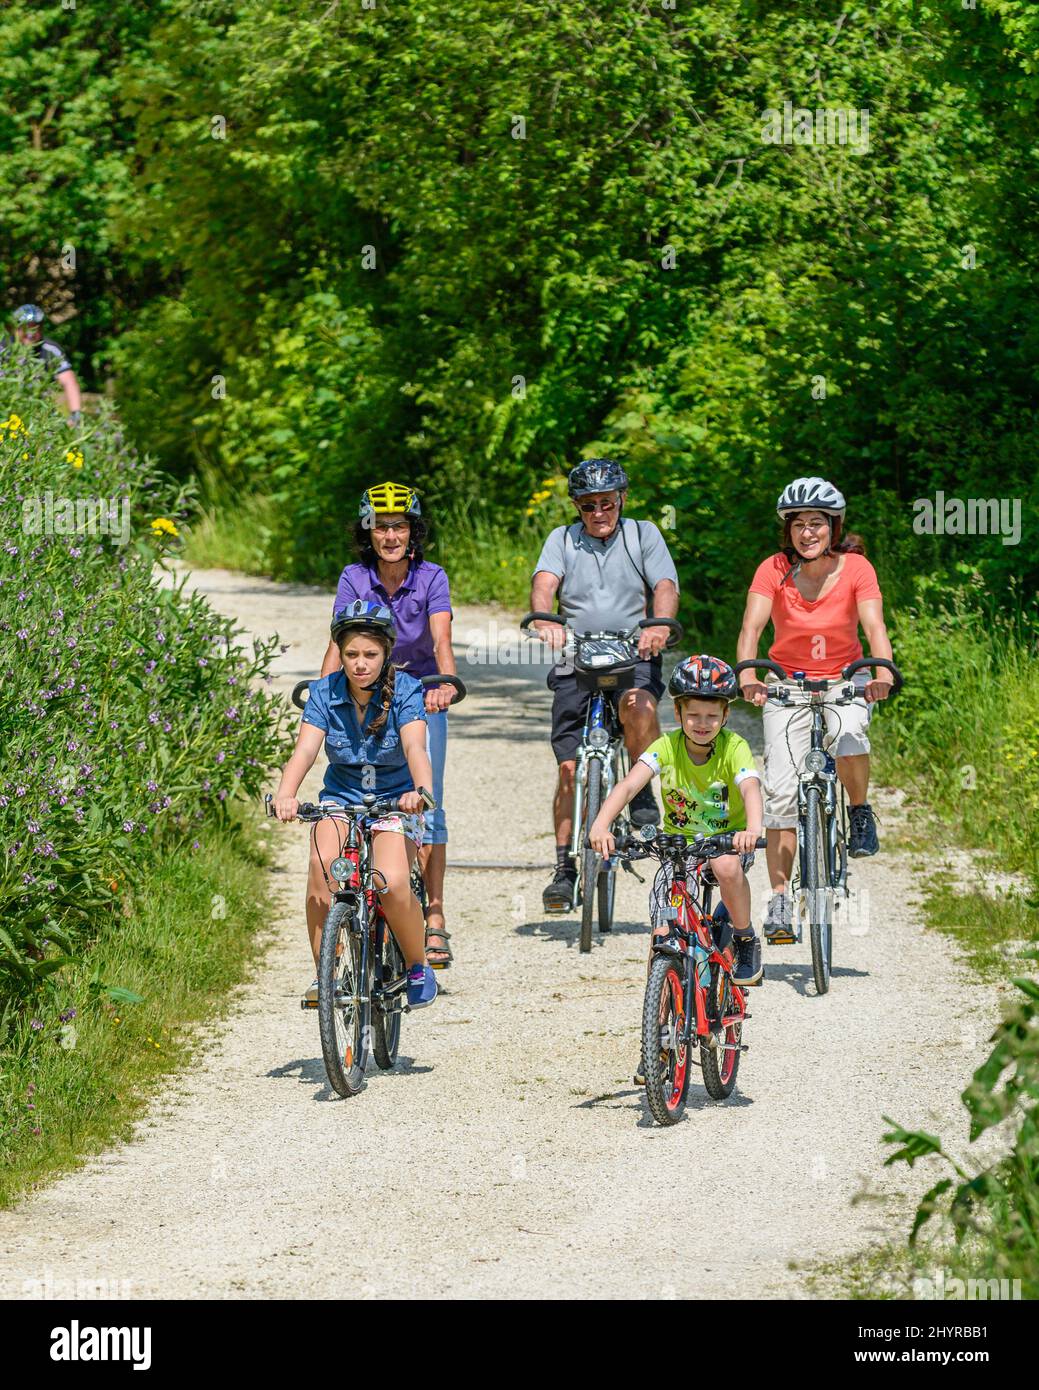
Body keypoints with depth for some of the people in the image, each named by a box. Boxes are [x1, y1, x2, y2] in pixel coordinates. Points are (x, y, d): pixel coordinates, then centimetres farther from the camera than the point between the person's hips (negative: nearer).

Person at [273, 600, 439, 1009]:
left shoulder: (404, 691, -13)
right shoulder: (325, 693, -8)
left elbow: (415, 747, -29)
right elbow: (305, 749, -20)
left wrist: (422, 790, -50)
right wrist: (285, 796, -40)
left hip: (396, 801, -2)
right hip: (342, 796, 2)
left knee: (392, 884, -27)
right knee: (322, 864, -29)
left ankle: (418, 967, 0)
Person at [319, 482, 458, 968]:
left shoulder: (431, 578, -11)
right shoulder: (354, 579, -9)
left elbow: (441, 640, -24)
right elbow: (339, 642, -19)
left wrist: (446, 683, -43)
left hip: (421, 698, -1)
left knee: (425, 804, -12)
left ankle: (434, 921, -13)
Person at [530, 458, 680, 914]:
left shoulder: (643, 535, 7)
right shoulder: (562, 540, 9)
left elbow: (665, 587, -6)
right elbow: (544, 584, -9)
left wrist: (659, 625, -29)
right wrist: (545, 621, -32)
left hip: (633, 658, -2)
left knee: (638, 705, -36)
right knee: (569, 768, -3)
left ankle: (643, 796, -15)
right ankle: (565, 871, 6)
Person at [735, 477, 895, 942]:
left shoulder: (855, 568, -12)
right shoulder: (774, 570, -12)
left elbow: (874, 626, -23)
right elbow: (751, 627, -22)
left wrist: (883, 675, -42)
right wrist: (748, 677, -41)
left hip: (844, 680, -1)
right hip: (788, 684, 1)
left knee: (848, 735, -34)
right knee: (781, 790, -11)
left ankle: (860, 813, -4)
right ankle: (779, 899, -5)